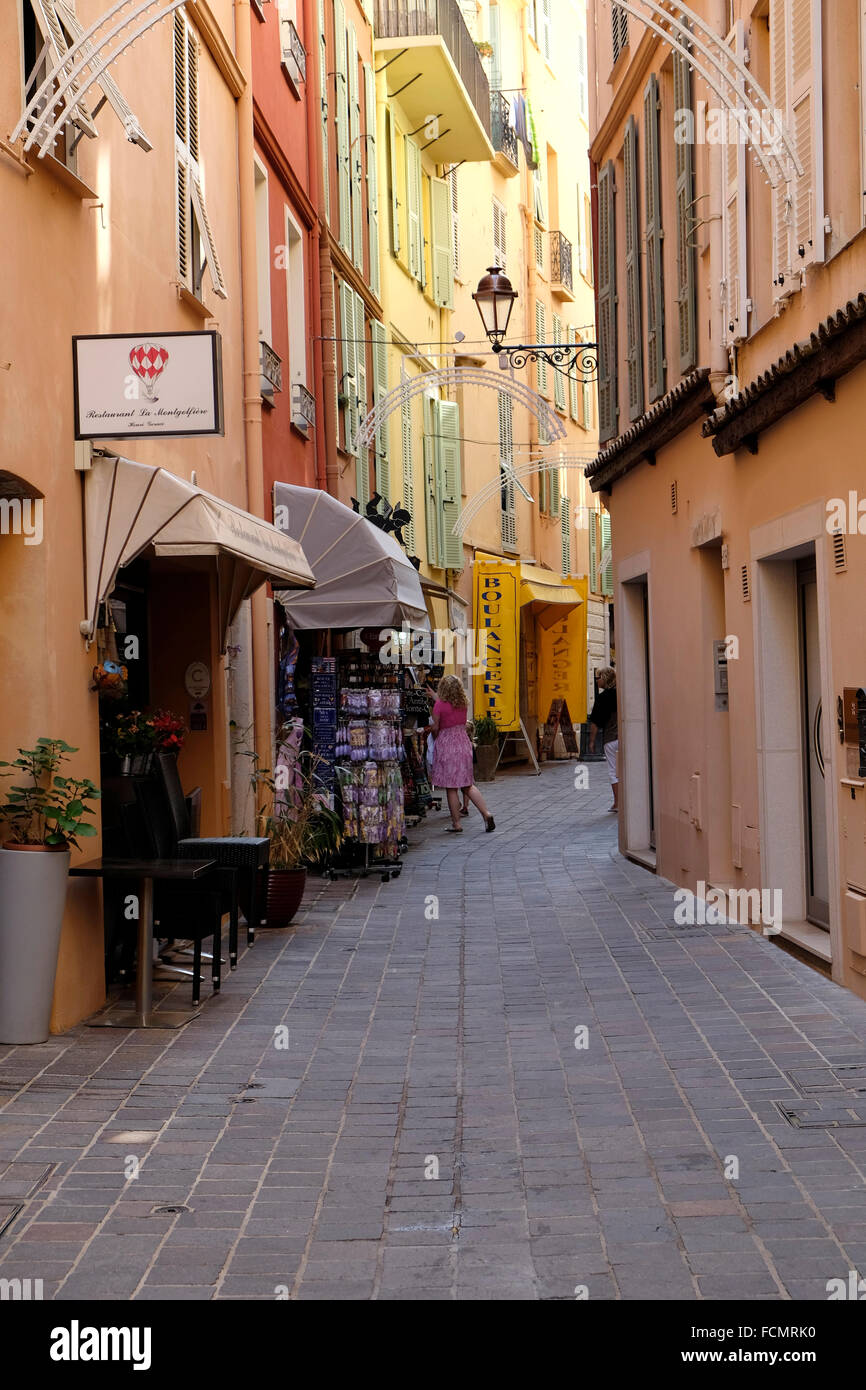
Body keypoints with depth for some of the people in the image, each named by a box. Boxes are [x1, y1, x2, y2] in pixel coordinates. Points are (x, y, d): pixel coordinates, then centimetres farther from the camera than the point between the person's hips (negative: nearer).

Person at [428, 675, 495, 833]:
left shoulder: (440, 705, -12)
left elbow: (435, 728, -7)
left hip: (446, 745, -5)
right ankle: (486, 814, 3)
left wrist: (435, 737, 17)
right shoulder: (463, 704, 3)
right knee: (467, 785, 14)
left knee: (451, 788, 2)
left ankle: (456, 824, 6)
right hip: (463, 743, 5)